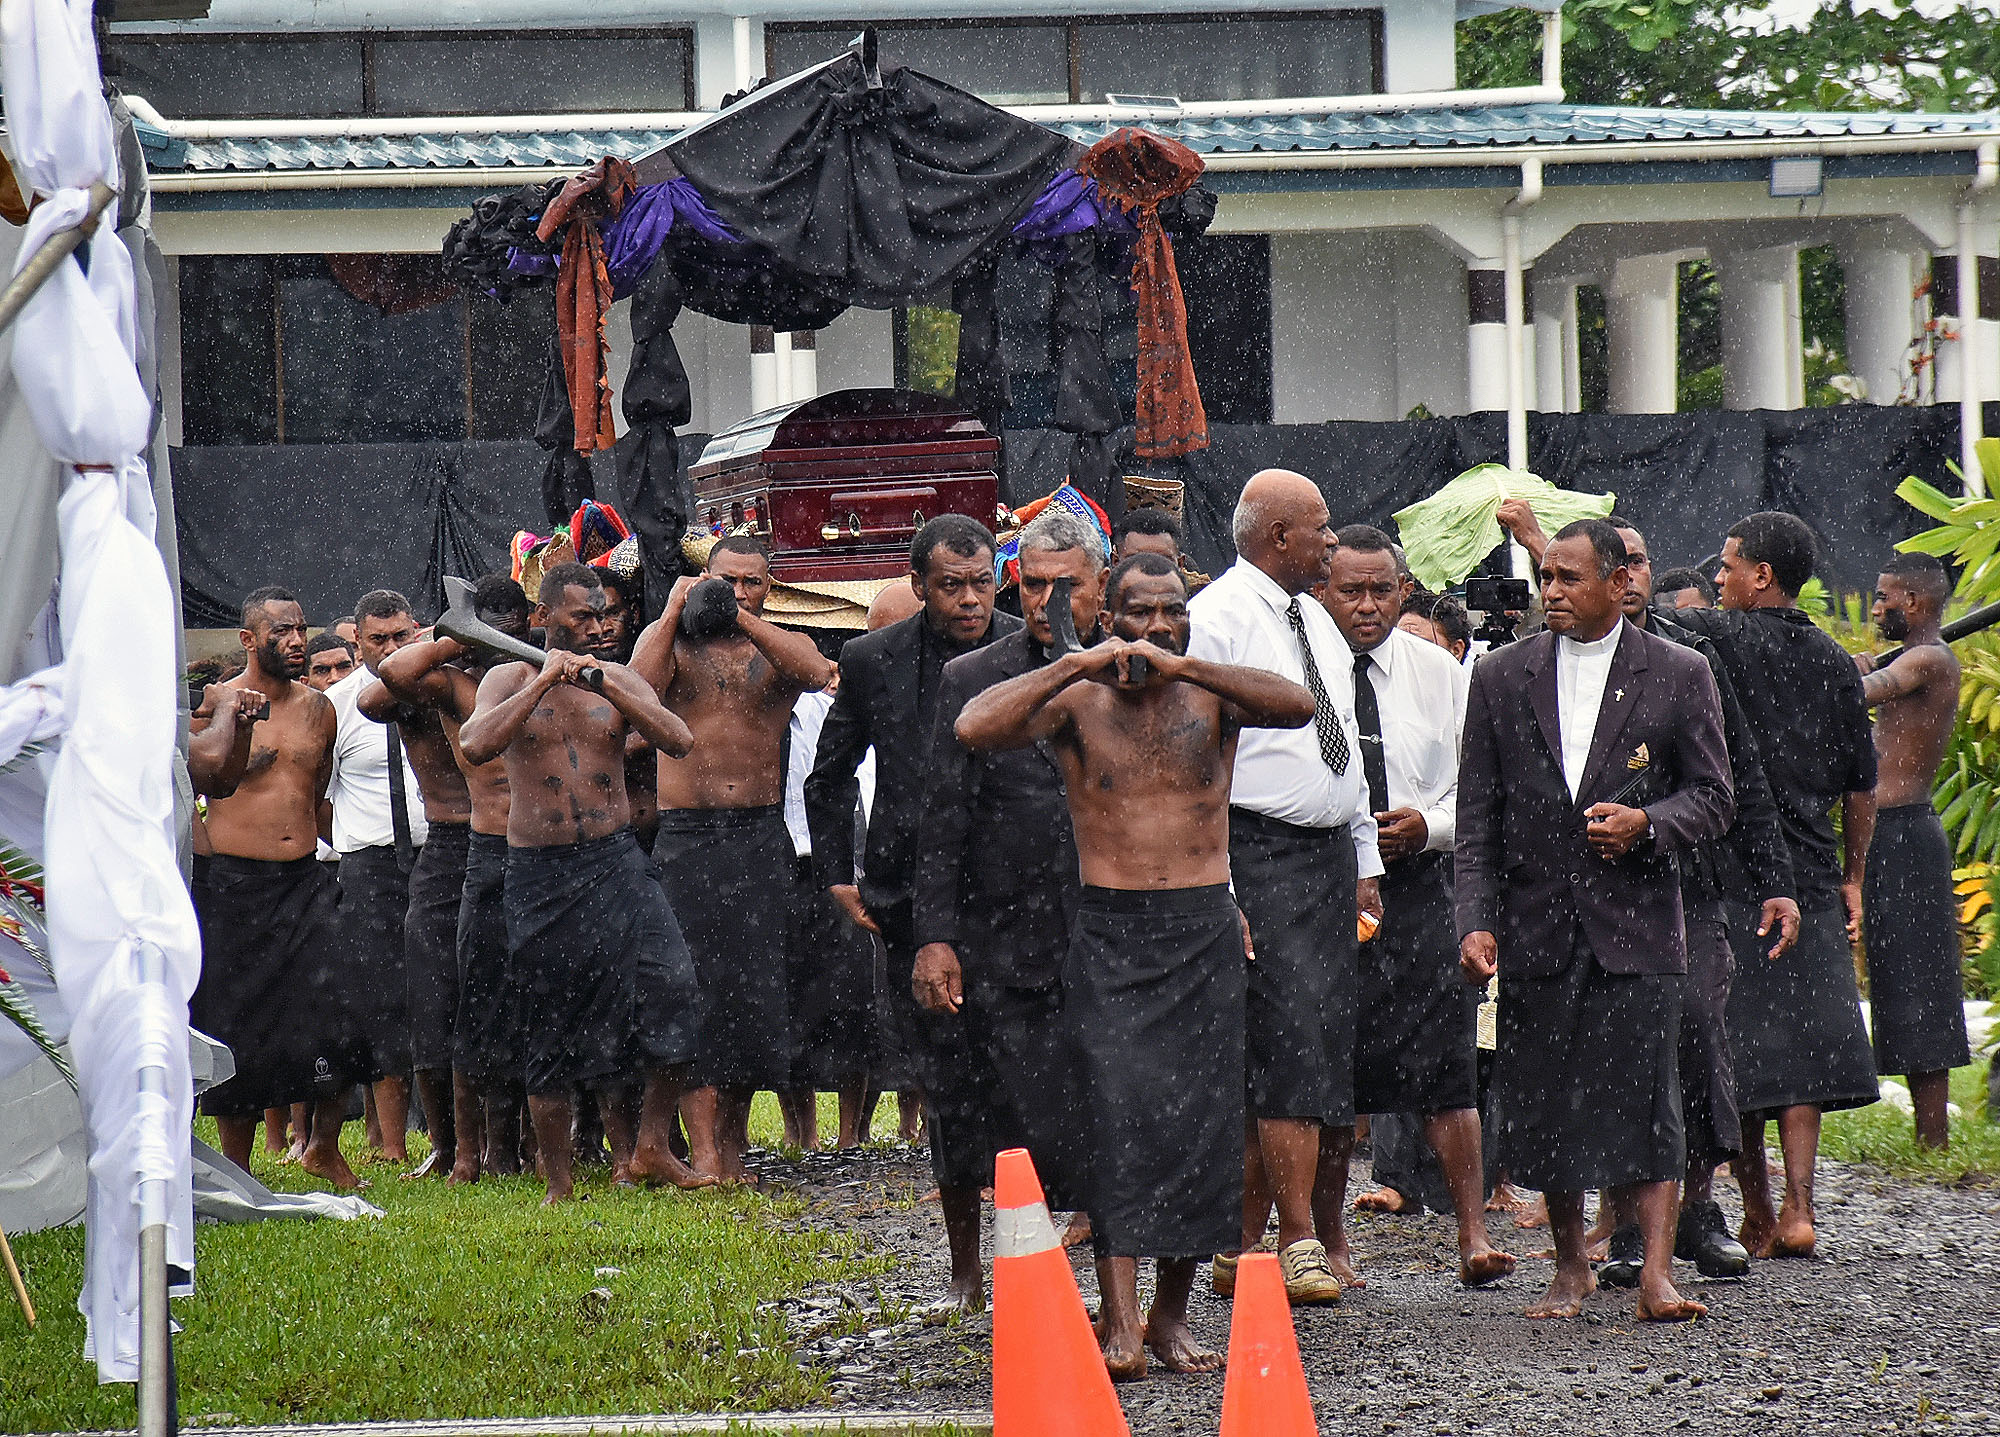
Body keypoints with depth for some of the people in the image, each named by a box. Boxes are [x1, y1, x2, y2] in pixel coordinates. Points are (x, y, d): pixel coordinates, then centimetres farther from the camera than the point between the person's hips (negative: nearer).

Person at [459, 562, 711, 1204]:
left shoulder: (621, 681, 10)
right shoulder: (510, 681, 5)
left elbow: (680, 741, -6)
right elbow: (475, 746, -14)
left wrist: (603, 682, -15)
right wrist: (545, 681, -17)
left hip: (615, 861, 1)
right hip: (540, 873, -1)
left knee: (673, 984, -17)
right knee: (551, 1028, 2)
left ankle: (650, 1149, -3)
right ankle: (558, 1181, 13)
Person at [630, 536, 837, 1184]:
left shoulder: (780, 646, 11)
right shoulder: (671, 639, 8)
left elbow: (815, 672, -13)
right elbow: (639, 684, -13)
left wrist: (741, 618, -16)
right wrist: (675, 610, -10)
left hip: (760, 836, 2)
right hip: (686, 833, -2)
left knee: (756, 982, 0)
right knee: (695, 983, -10)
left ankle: (734, 1139, 12)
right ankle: (704, 1150, -13)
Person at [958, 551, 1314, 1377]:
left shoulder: (1212, 695, 4)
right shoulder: (1078, 701, 2)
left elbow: (1298, 706, -16)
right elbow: (975, 730, -13)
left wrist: (1183, 667, -21)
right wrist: (1078, 665, -17)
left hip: (1205, 934, 2)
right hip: (1110, 935, -2)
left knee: (1203, 1122, 0)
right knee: (1121, 1114, -13)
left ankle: (1171, 1315, 11)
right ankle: (1119, 1323, -18)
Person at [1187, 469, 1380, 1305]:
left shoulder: (1317, 624, 17)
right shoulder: (1216, 620, -10)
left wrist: (1365, 864, 19)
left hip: (1330, 859, 8)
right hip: (1260, 855, -8)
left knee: (1331, 1049, 6)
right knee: (1292, 1043, -14)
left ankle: (1244, 1249, 11)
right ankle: (1301, 1244, -13)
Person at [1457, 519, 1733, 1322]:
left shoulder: (1679, 676, 3)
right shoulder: (1502, 678, 8)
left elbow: (1713, 797, 5)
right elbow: (1478, 817, 7)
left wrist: (1647, 822, -15)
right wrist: (1476, 920, -2)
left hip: (1636, 923, -2)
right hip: (1536, 923, 2)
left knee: (1644, 1096, -9)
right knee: (1543, 1103, 5)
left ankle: (1657, 1272, -11)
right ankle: (1571, 1269, 18)